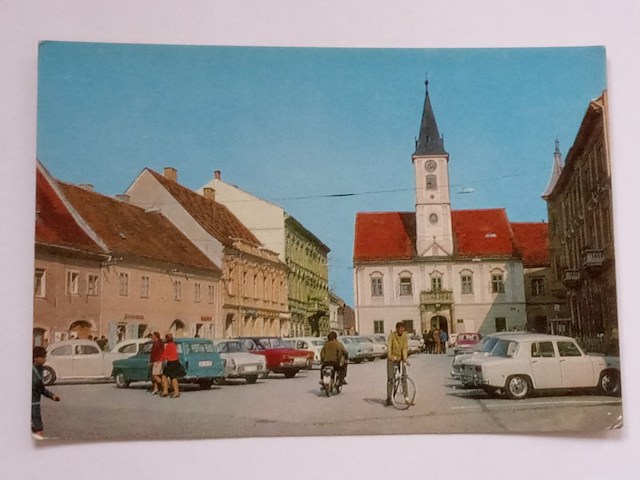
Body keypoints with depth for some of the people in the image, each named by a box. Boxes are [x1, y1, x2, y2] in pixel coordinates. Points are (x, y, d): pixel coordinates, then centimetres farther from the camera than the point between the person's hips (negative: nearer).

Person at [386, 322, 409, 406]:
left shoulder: (405, 336, -6)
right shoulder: (391, 335, -12)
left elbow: (405, 348, -13)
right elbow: (389, 346, -19)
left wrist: (405, 358, -27)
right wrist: (390, 356, -35)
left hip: (401, 359, 2)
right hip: (392, 359, -2)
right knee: (390, 378, -2)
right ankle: (389, 397, 7)